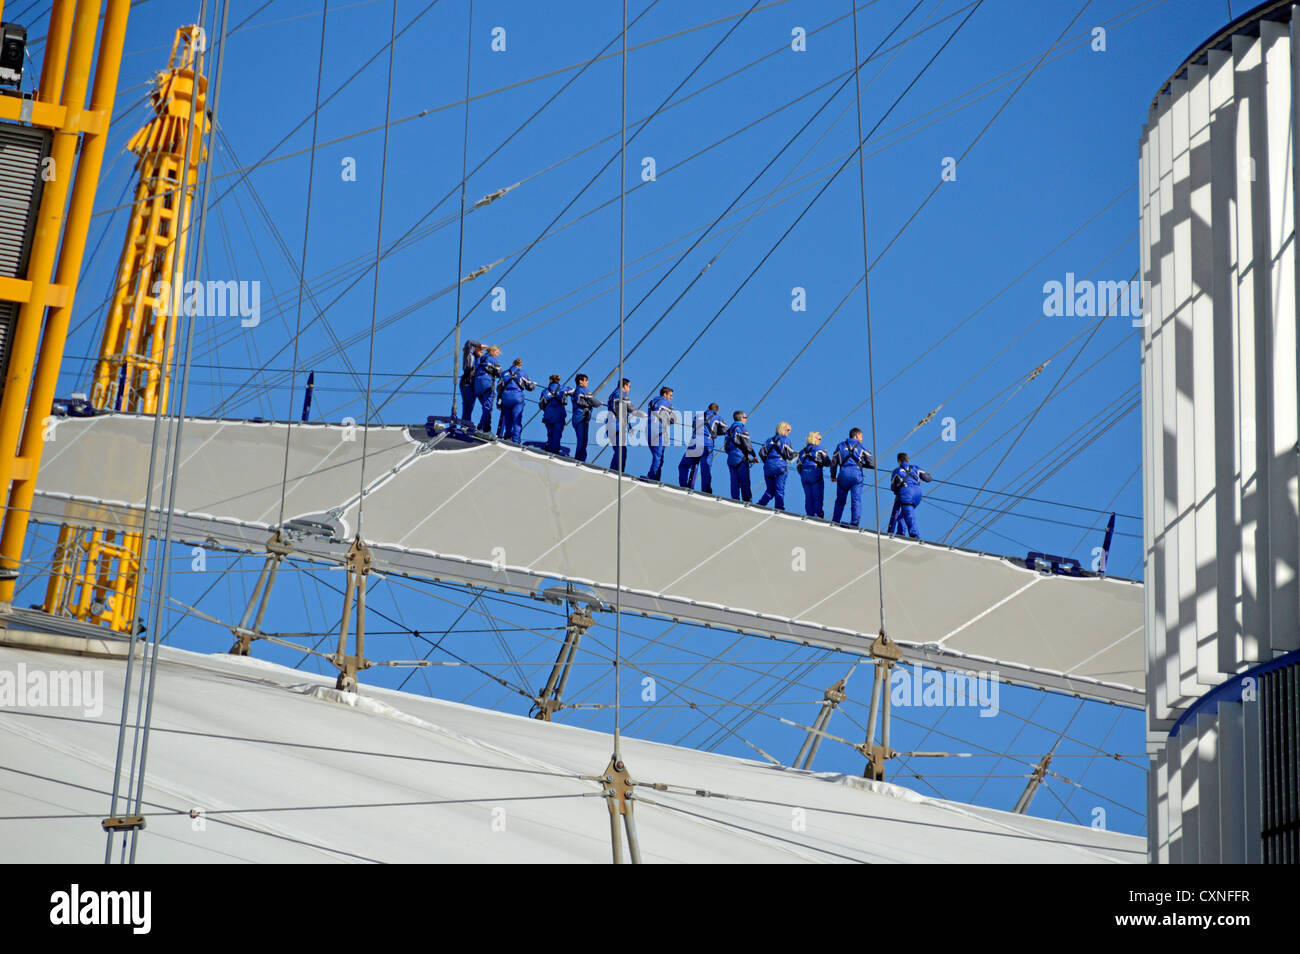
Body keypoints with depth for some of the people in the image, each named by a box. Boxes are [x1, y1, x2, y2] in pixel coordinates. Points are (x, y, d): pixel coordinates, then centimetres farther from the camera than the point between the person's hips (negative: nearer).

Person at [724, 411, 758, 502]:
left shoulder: (730, 430, 16)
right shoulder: (742, 429, -8)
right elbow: (747, 445, -13)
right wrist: (753, 456, 6)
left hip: (731, 459, 7)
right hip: (741, 458, -7)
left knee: (734, 483, 7)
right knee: (745, 483, -3)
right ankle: (747, 503, -4)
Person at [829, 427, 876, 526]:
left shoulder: (841, 445, 18)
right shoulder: (861, 448, 13)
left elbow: (833, 462, 16)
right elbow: (872, 464, 9)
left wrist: (833, 476, 28)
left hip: (843, 474, 2)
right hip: (856, 474, -2)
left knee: (840, 500, 15)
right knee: (856, 500, -4)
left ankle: (835, 521, 17)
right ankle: (854, 523, -16)